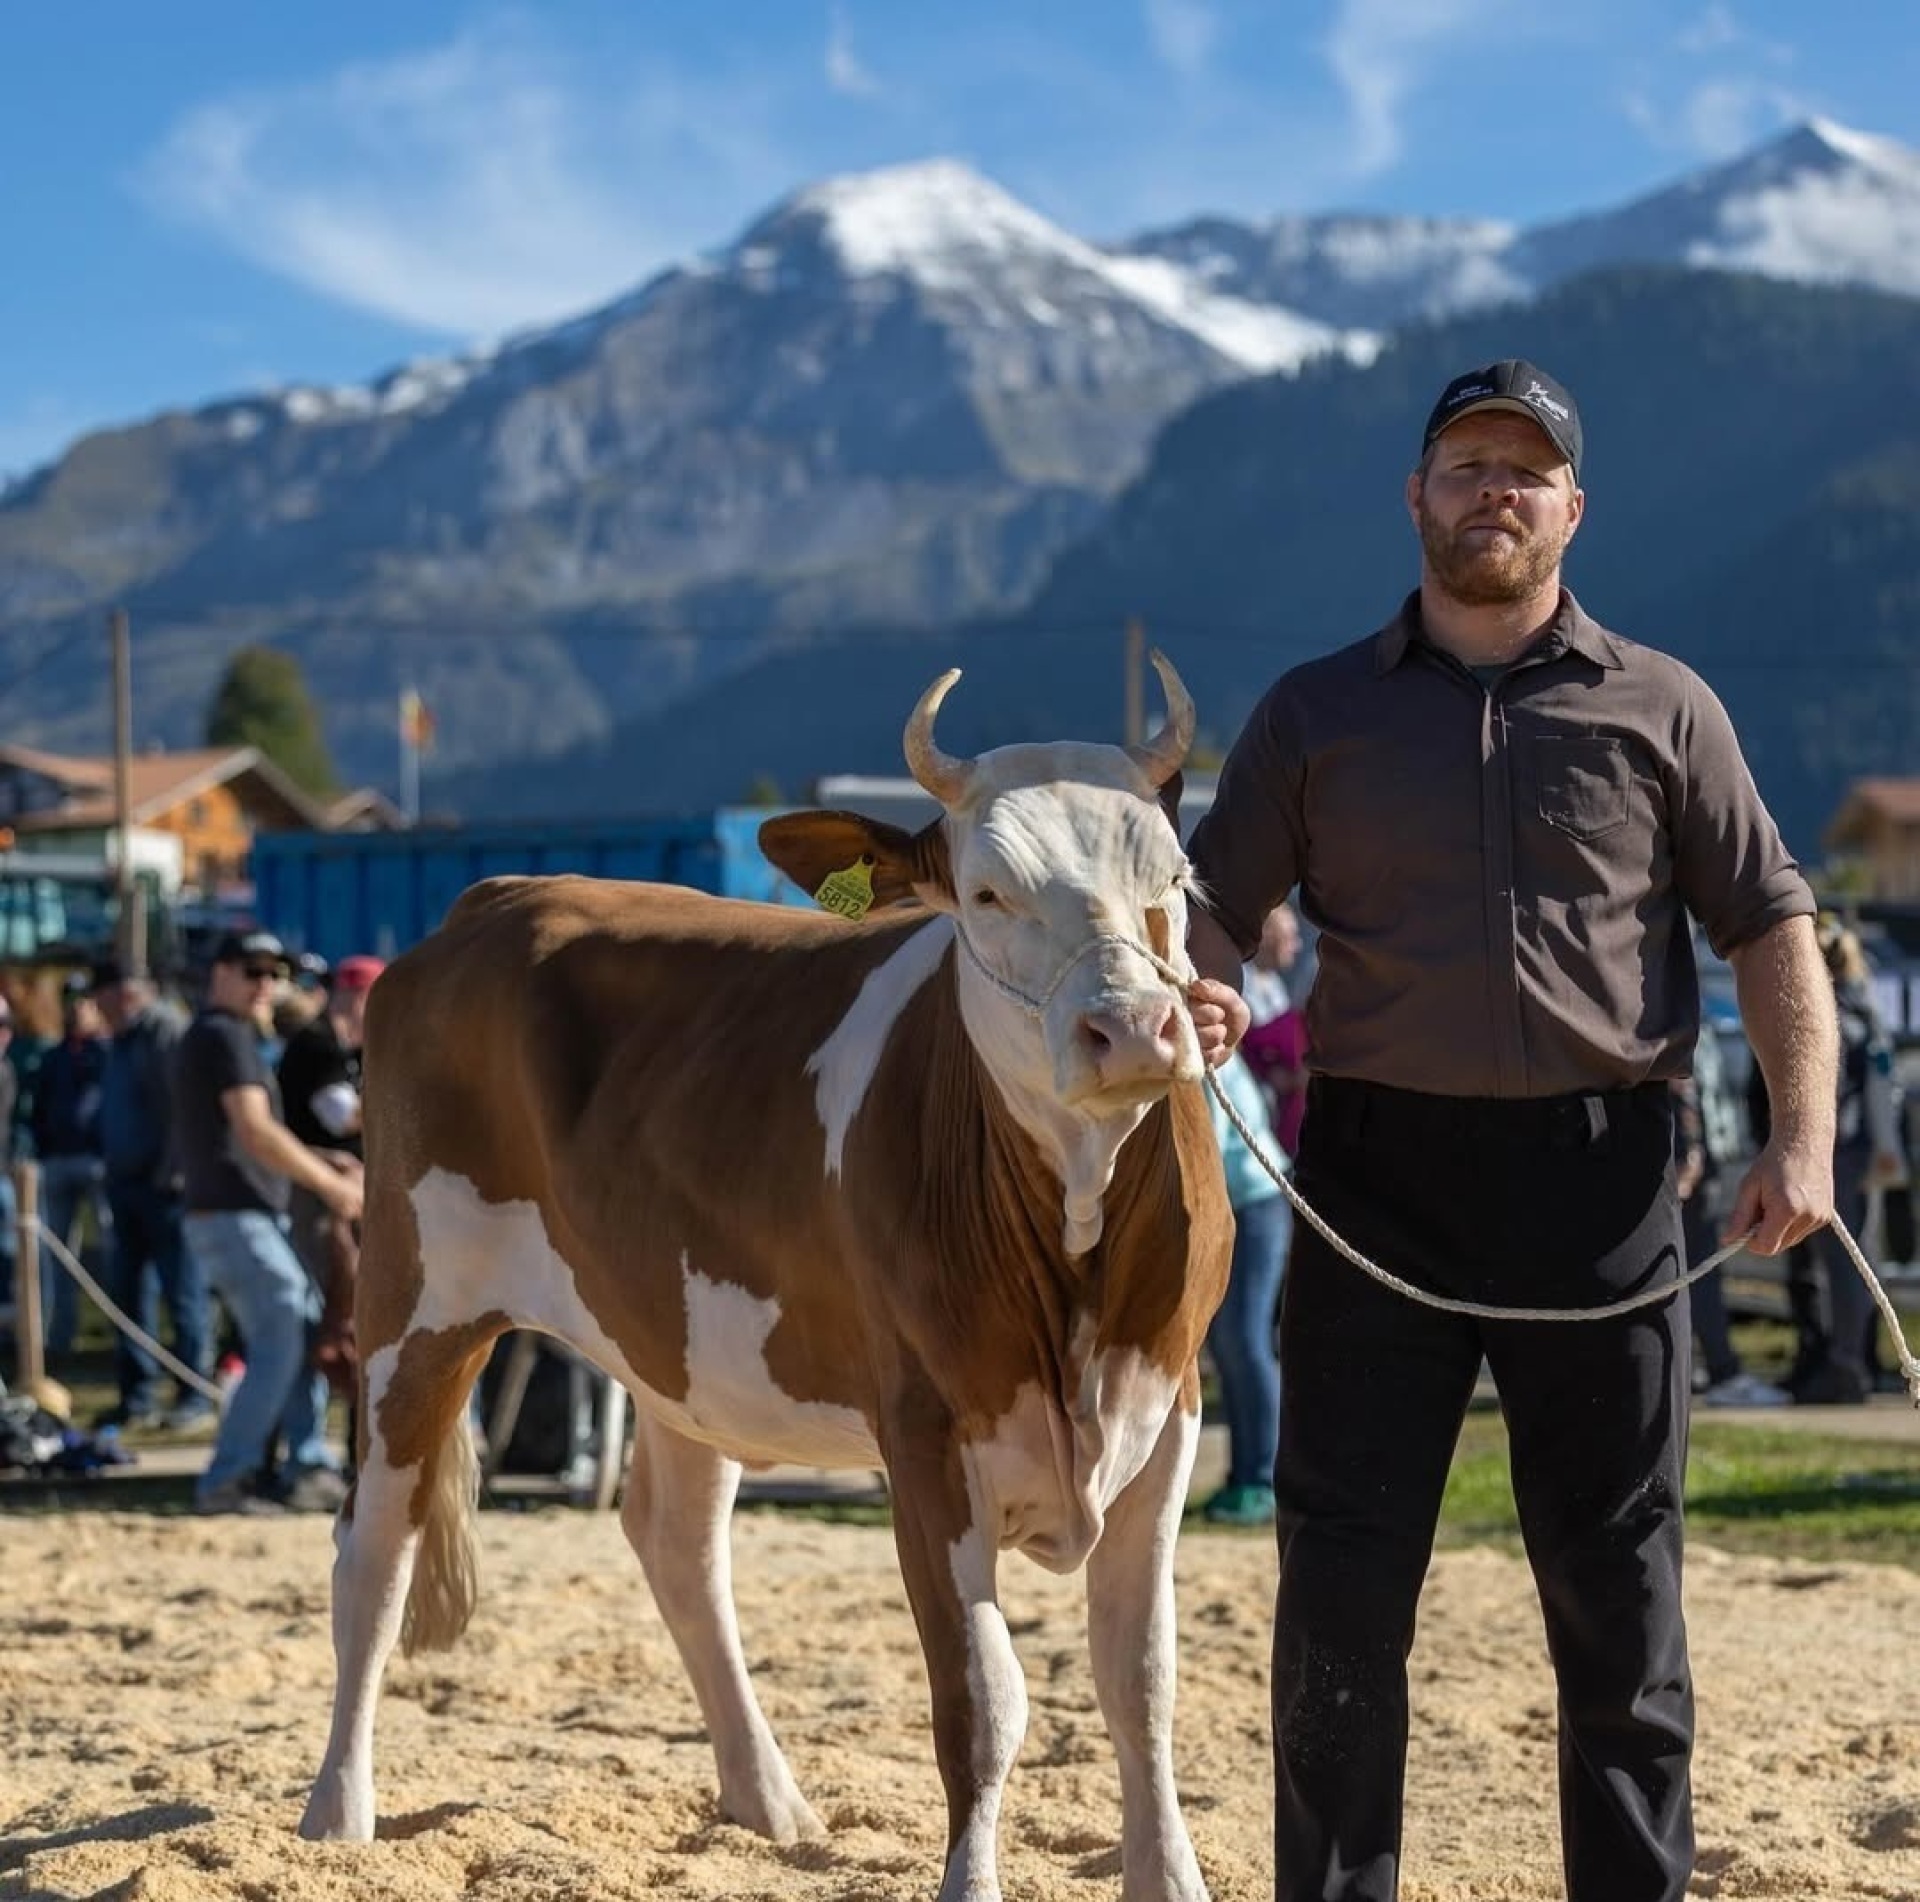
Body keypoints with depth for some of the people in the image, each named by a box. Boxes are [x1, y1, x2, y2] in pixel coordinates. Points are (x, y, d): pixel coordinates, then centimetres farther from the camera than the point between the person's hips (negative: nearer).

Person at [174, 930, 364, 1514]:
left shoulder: (205, 1038, 20)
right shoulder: (227, 1036, -12)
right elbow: (256, 1133, -21)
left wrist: (323, 1164, 15)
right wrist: (332, 1185, -16)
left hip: (248, 1217, 10)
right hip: (237, 1218, -10)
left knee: (303, 1332, 13)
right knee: (281, 1345, -10)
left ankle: (310, 1468, 12)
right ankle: (225, 1481, -9)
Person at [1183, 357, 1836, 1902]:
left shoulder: (1660, 709, 9)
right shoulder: (1318, 714, 11)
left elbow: (1770, 922, 6)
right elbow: (1217, 908, 9)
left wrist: (1804, 1137, -6)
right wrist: (1199, 999, -14)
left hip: (1600, 1176, 0)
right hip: (1377, 1174, 0)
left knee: (1616, 1581, 5)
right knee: (1343, 1572, 0)